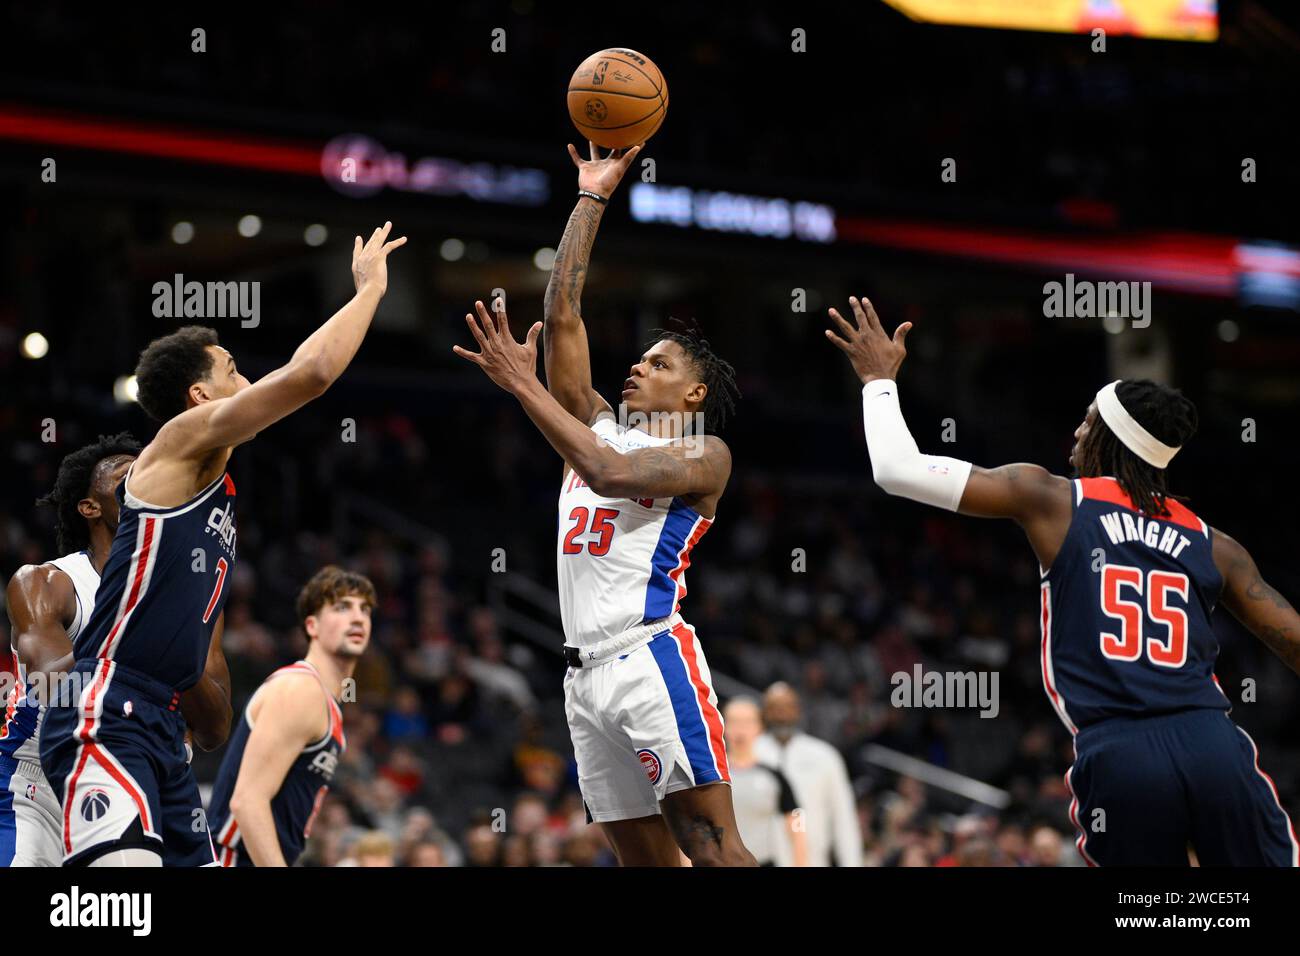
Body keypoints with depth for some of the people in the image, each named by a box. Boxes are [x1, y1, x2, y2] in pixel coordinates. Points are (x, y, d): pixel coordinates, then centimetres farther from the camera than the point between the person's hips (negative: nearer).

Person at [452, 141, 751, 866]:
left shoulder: (705, 454, 2)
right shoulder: (600, 426, 21)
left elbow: (608, 471, -15)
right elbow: (563, 316, 16)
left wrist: (523, 383, -14)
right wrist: (591, 197, 17)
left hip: (652, 656, -7)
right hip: (587, 670, 7)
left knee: (712, 843, -15)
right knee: (645, 857, 3)